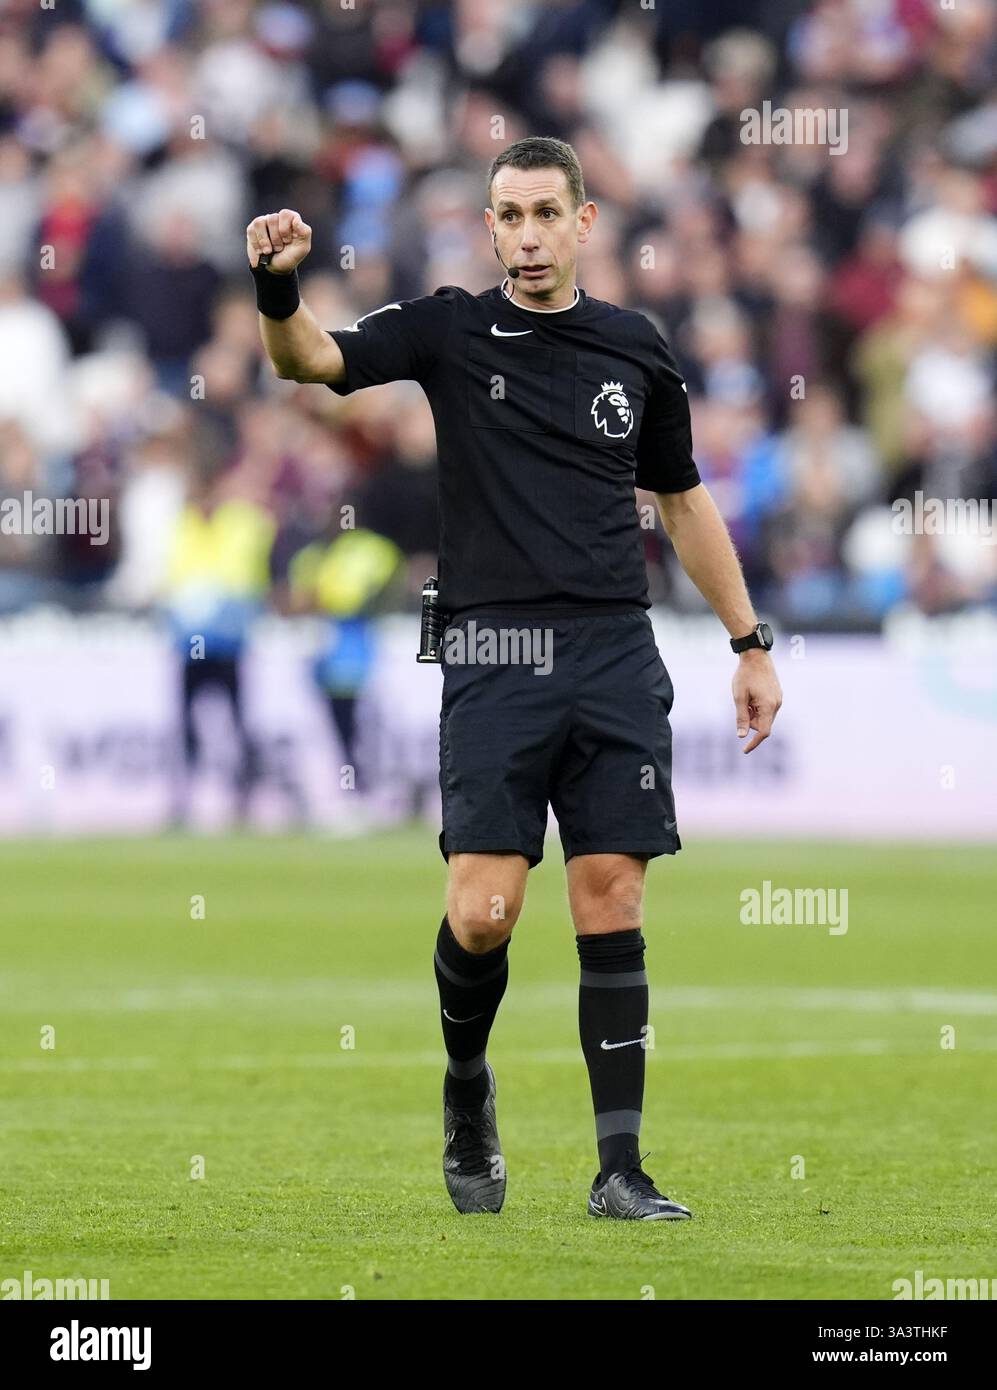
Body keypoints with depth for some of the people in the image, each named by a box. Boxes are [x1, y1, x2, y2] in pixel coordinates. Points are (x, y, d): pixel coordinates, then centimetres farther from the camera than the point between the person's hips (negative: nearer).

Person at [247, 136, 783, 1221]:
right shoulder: (452, 331, 4)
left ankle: (620, 1170, 0)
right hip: (495, 656, -2)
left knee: (612, 904, -3)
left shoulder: (634, 349, 11)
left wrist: (751, 644, 22)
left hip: (616, 655, 2)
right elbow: (311, 360, -9)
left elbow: (683, 500, 22)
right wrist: (277, 286, -31)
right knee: (481, 915, -10)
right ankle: (466, 1089, 21)